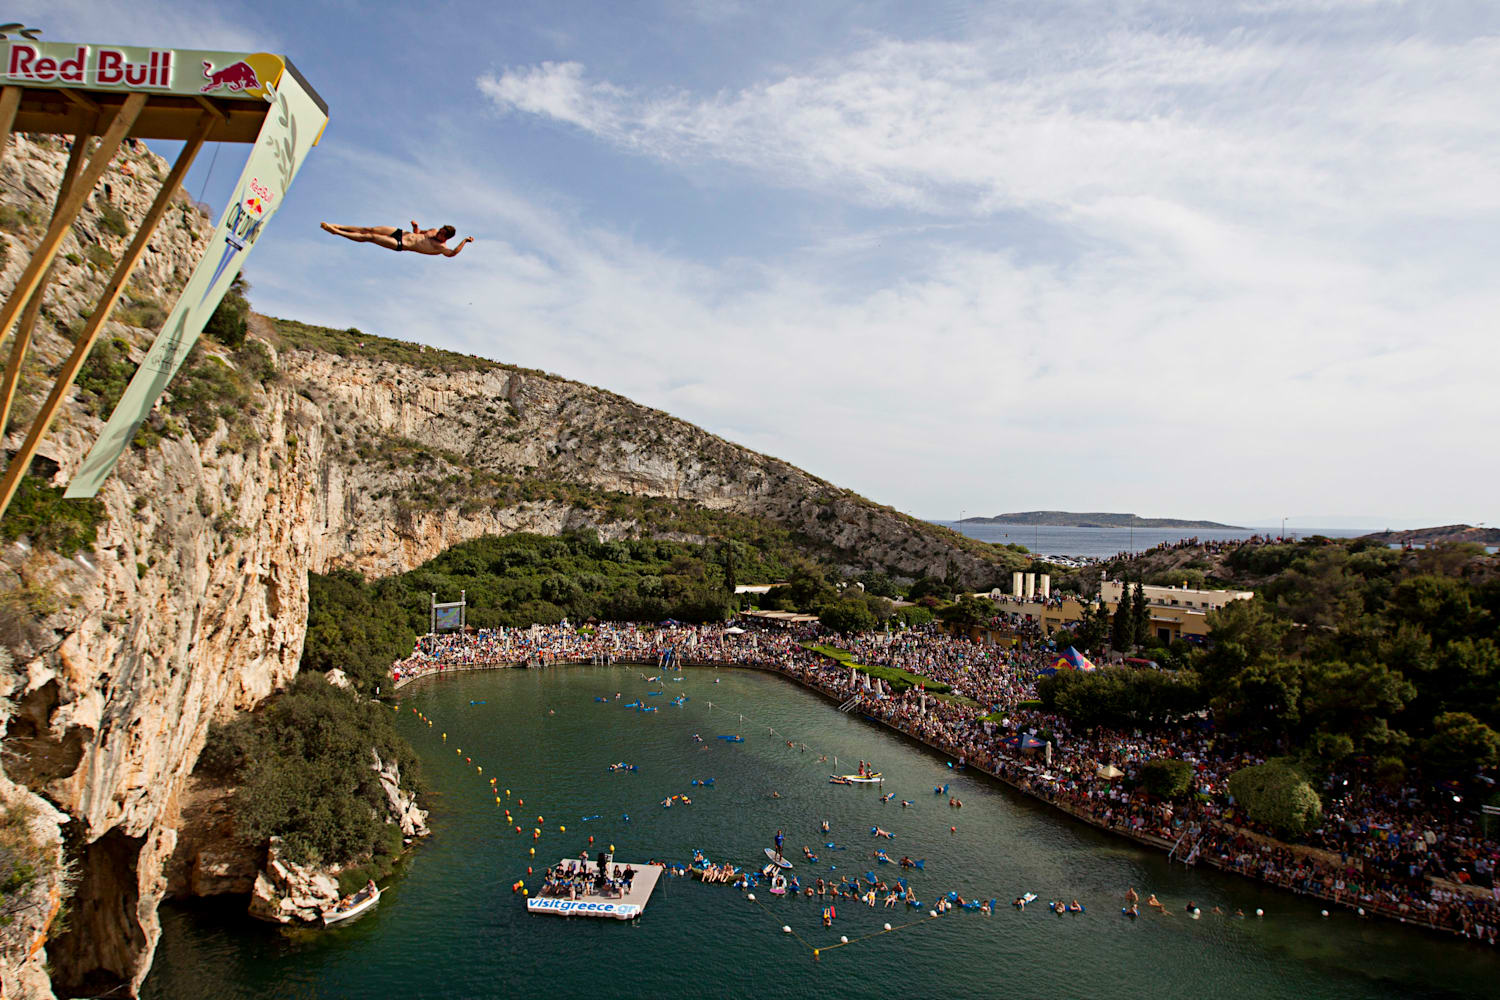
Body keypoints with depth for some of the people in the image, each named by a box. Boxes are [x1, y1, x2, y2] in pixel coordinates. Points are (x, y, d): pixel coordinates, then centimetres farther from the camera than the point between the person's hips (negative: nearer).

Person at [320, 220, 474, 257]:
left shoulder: (440, 248, -14)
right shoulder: (434, 231, 10)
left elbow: (452, 253, -34)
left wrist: (465, 241, -35)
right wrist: (415, 226, 0)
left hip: (400, 245, -7)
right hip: (400, 233, 7)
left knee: (369, 237, -11)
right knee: (369, 229, 0)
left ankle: (336, 232, 0)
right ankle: (337, 227, 11)